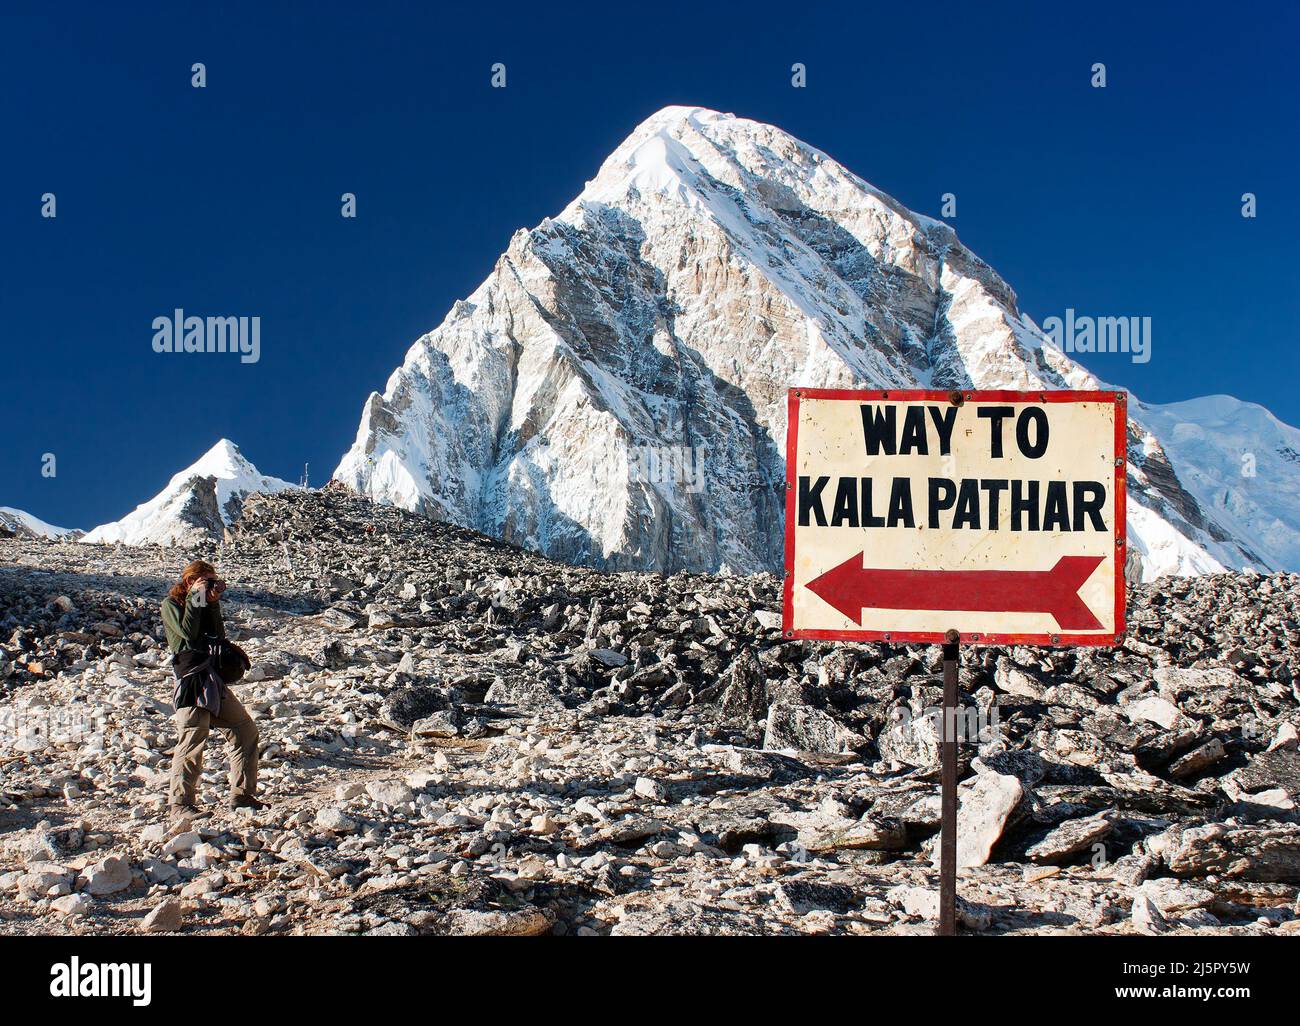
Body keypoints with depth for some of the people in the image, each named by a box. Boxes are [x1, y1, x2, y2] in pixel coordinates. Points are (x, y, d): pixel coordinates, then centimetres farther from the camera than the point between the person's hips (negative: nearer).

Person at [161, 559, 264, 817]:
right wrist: (195, 598, -9)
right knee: (194, 738, -14)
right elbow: (188, 632, -16)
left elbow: (219, 635, 7)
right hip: (191, 679, -8)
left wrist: (213, 603, 0)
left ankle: (242, 795, 14)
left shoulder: (203, 604, 19)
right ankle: (180, 803, -6)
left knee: (245, 731, 8)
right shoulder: (171, 604, 1)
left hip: (215, 681, 8)